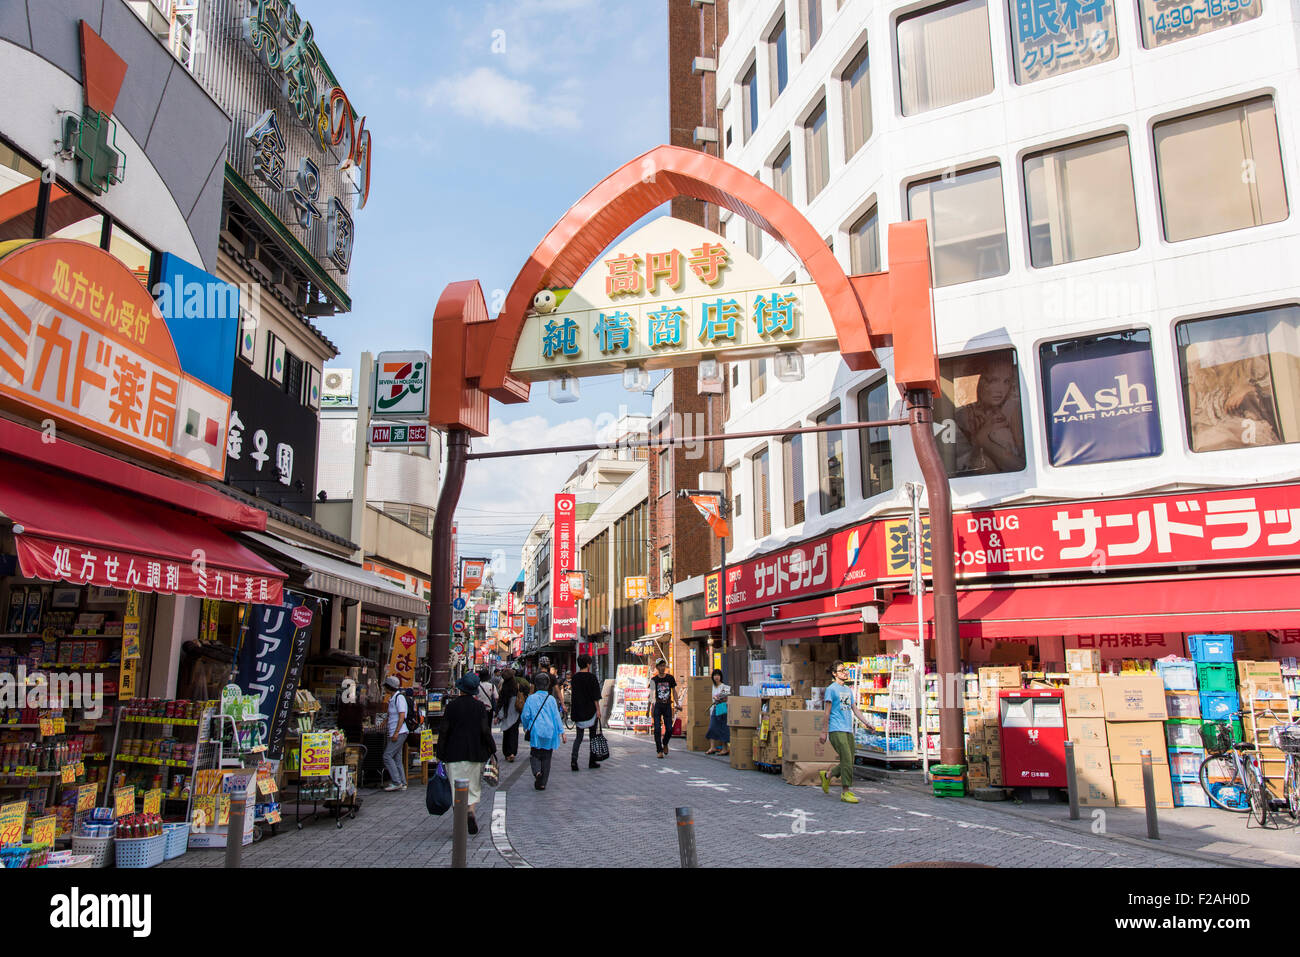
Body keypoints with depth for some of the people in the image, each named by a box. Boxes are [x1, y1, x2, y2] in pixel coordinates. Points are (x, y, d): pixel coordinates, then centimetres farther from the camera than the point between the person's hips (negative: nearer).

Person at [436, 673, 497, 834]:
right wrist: (492, 747, 5)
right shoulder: (479, 706, -4)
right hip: (475, 753, 1)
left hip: (454, 753, -1)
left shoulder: (452, 705, -5)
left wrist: (440, 753, 1)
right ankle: (471, 809, -9)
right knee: (474, 785, 14)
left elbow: (443, 730, -5)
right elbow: (484, 730, -7)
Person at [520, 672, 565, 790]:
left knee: (534, 754, 13)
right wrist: (562, 732, 4)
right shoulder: (551, 699, -3)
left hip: (535, 731, 0)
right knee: (546, 757, 10)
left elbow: (525, 715, 0)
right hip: (549, 732, 0)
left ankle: (537, 771, -15)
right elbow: (556, 716, -1)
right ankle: (542, 783, 10)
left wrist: (525, 727, 19)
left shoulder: (531, 698, -4)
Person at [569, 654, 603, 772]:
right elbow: (595, 696, -12)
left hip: (578, 711, 4)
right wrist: (598, 710, -8)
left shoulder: (574, 677, 3)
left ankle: (574, 759, -10)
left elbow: (574, 695, 13)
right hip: (590, 711, -4)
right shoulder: (591, 677, -11)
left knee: (579, 736, 9)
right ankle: (592, 761, 15)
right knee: (593, 736, 10)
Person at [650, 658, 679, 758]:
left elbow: (674, 691, 12)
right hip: (657, 706, -1)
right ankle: (660, 750, 1)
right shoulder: (654, 679, 1)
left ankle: (665, 744, 27)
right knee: (657, 729, -7)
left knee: (669, 729, -2)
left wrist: (676, 705, 6)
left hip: (667, 705, 1)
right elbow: (651, 694, 2)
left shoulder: (670, 678, 5)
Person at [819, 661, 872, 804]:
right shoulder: (831, 689, -3)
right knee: (847, 760, -13)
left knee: (849, 763, 7)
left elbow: (855, 709, 20)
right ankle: (846, 792, -7)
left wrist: (867, 722, 8)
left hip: (848, 730, 8)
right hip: (836, 730, -7)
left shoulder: (848, 690, 19)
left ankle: (827, 775, 28)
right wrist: (824, 732, -4)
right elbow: (827, 711, -3)